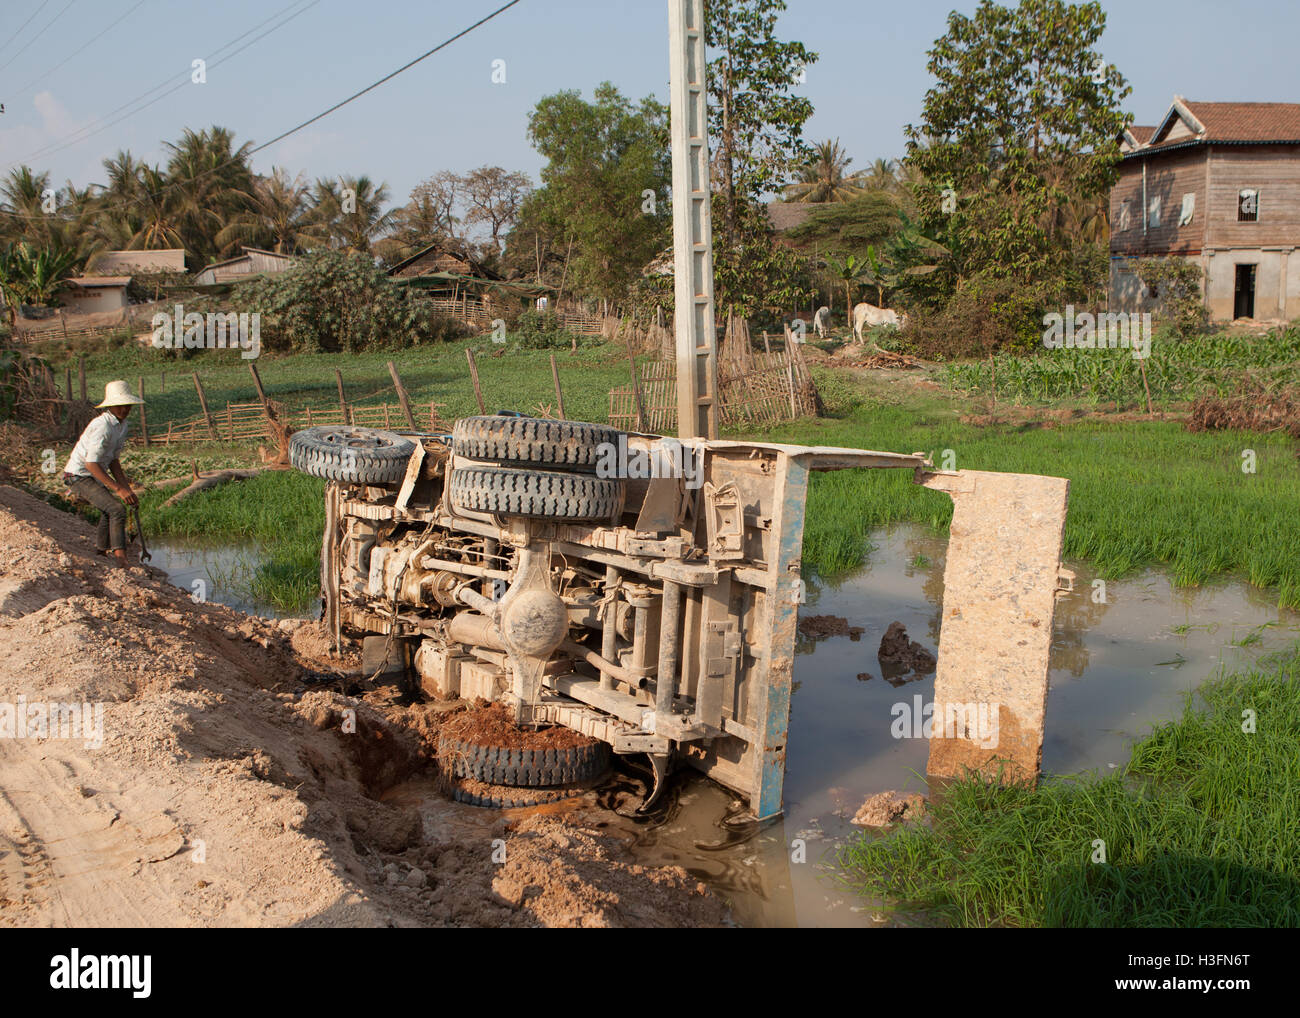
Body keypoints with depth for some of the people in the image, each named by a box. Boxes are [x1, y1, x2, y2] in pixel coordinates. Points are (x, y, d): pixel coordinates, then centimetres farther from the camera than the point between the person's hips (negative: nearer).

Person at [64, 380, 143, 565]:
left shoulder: (122, 425, 4)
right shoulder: (102, 425, -25)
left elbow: (113, 461, 11)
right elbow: (91, 463, -29)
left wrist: (127, 490, 3)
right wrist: (118, 489, -29)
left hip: (94, 476, 10)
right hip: (79, 476, -10)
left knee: (109, 511, 25)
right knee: (117, 510, -22)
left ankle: (103, 552, 45)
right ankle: (121, 558, -26)